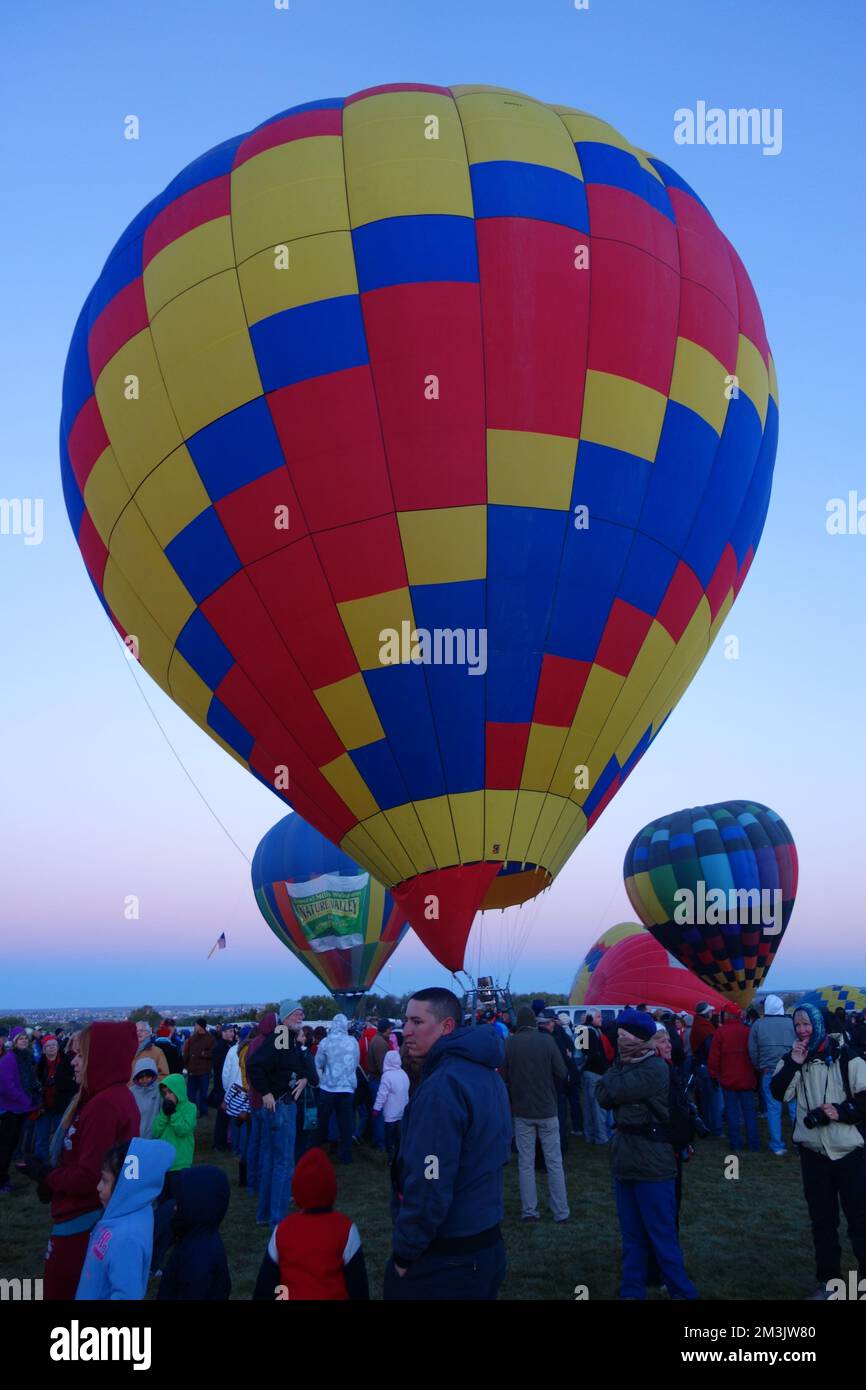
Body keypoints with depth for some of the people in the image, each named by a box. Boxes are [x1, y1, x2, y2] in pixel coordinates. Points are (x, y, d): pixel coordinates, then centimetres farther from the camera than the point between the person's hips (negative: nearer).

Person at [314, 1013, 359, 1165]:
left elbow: (318, 1065, 0)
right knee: (345, 1124, 9)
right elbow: (355, 1064, 5)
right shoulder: (353, 1042, -5)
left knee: (323, 1122, 17)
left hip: (328, 1088, -1)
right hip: (347, 1088, 1)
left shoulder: (325, 1042, -10)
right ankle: (346, 1156, 12)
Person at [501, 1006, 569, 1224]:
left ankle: (529, 1211, 10)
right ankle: (560, 1211, 13)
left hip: (522, 1111, 0)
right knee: (554, 1162, 9)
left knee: (525, 1163, 9)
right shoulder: (547, 1040, -11)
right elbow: (562, 1073, -8)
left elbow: (503, 1077, -5)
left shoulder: (509, 1043, -9)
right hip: (547, 1109, 0)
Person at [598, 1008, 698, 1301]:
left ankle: (683, 1292, 14)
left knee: (663, 1237, 2)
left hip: (652, 1164, -8)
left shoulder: (654, 1068, -18)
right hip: (625, 1162, 8)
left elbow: (610, 1093, -22)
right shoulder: (628, 1065, 10)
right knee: (632, 1237, 16)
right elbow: (603, 1097, 0)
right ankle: (632, 1291, 26)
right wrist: (619, 1065, -8)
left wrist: (619, 1066, -5)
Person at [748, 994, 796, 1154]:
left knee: (773, 1109, 8)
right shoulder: (790, 1023, -7)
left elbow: (753, 1051, 0)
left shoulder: (758, 1025, -3)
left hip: (768, 1072, 1)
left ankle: (777, 1146, 12)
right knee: (795, 1107, 8)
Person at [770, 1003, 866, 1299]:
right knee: (822, 1219, 13)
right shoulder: (793, 1058, 5)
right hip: (813, 1152, 4)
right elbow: (779, 1094, -6)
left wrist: (841, 1111, -19)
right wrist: (793, 1064, -15)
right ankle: (828, 1279, 25)